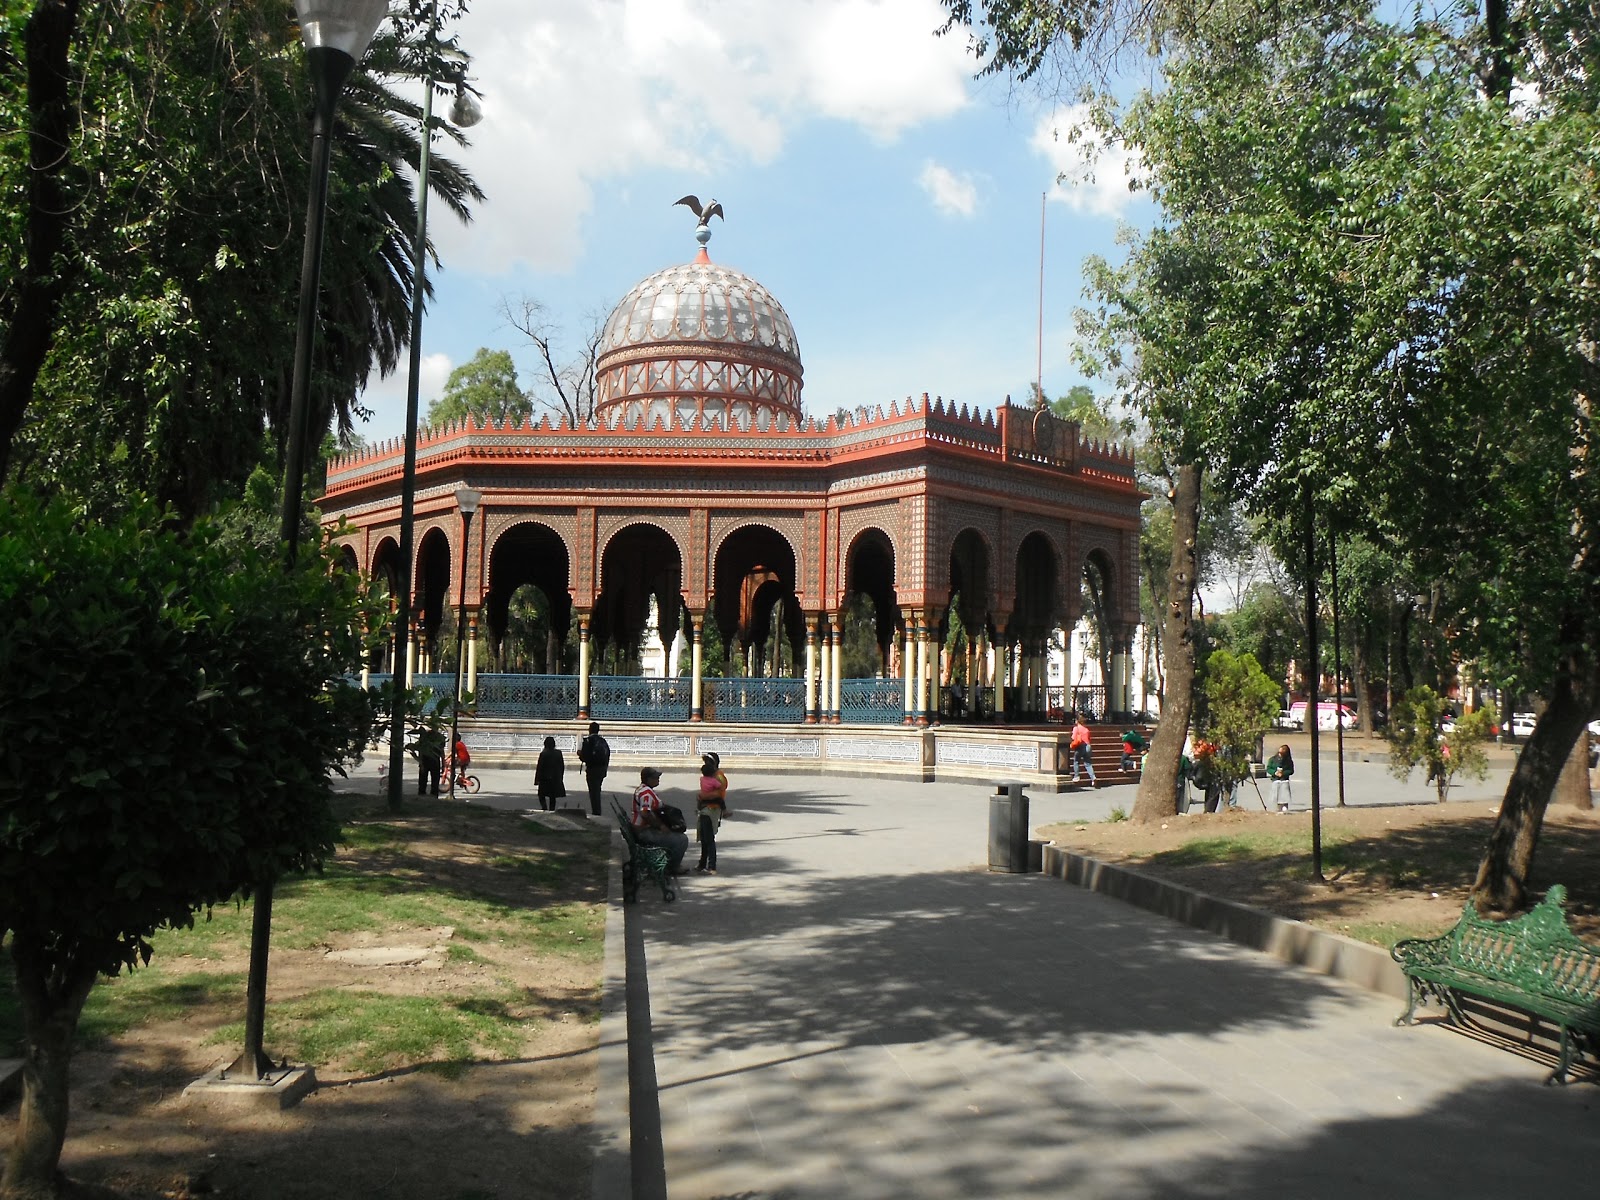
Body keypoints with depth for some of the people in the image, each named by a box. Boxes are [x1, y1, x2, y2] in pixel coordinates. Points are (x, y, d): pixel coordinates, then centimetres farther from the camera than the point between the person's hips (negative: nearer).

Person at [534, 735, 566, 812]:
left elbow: (539, 767, -10)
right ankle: (552, 809, 15)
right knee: (553, 796, 14)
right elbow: (562, 766, 7)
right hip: (556, 779, 4)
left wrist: (537, 780, -4)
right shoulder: (558, 753, 1)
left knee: (542, 796, 4)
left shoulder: (543, 754, -12)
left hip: (545, 779, -4)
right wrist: (560, 777, 17)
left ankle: (545, 809, -14)